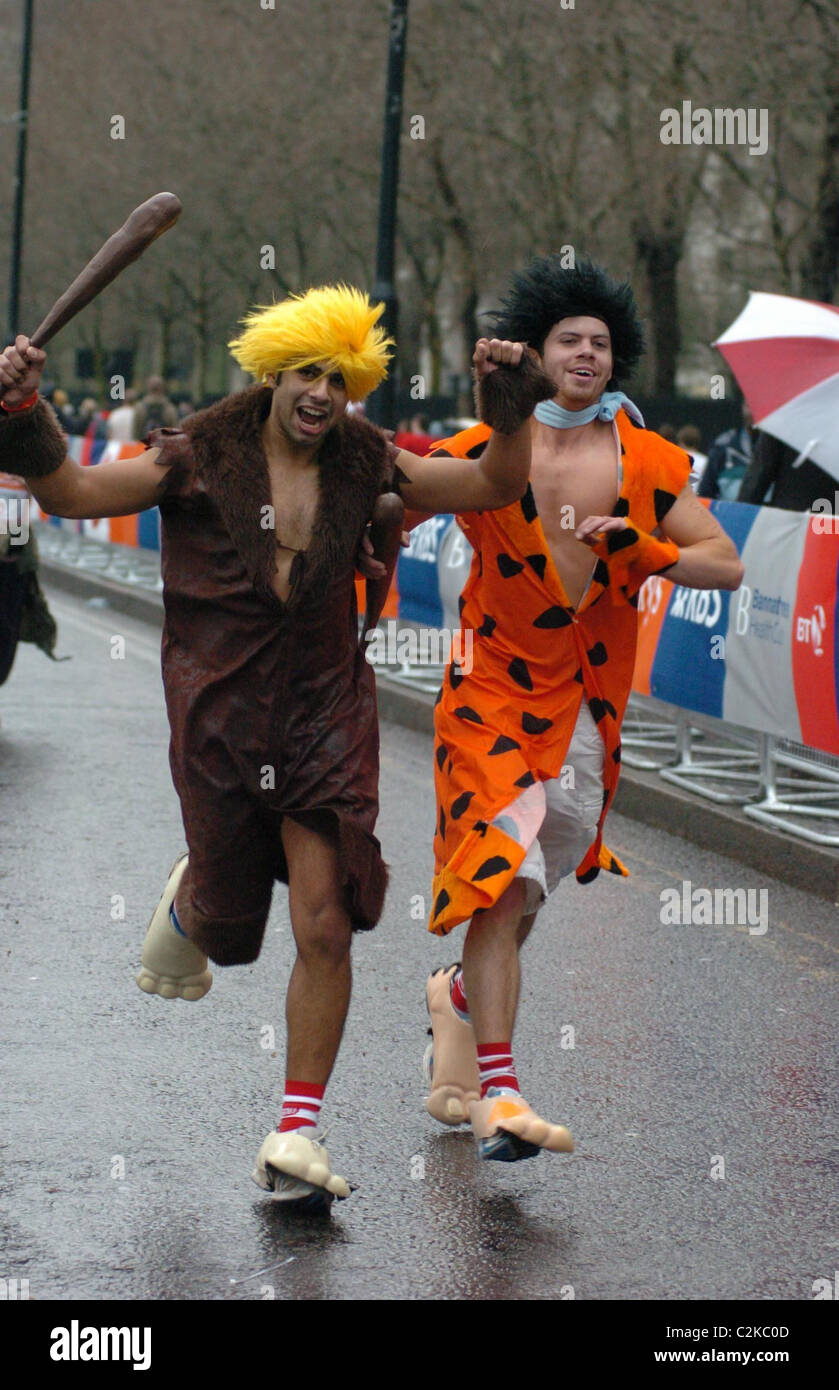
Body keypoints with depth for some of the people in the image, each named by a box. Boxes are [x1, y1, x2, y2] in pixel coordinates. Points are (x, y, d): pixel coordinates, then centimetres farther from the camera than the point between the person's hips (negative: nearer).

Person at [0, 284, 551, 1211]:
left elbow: (494, 486, 9)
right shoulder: (200, 459, -5)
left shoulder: (361, 467, 3)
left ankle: (297, 1136, 2)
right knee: (228, 925, 11)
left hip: (325, 709, 1)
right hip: (219, 714, -1)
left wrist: (510, 410, -7)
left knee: (326, 927, -8)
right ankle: (186, 907, 52)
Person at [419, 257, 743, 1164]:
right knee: (507, 881, -15)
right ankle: (498, 1095, -17)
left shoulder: (648, 464, 3)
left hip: (587, 702, 4)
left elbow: (726, 565, 2)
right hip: (493, 690, -4)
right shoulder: (484, 454, -4)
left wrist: (641, 551, -13)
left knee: (527, 884, 15)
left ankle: (461, 995, 46)